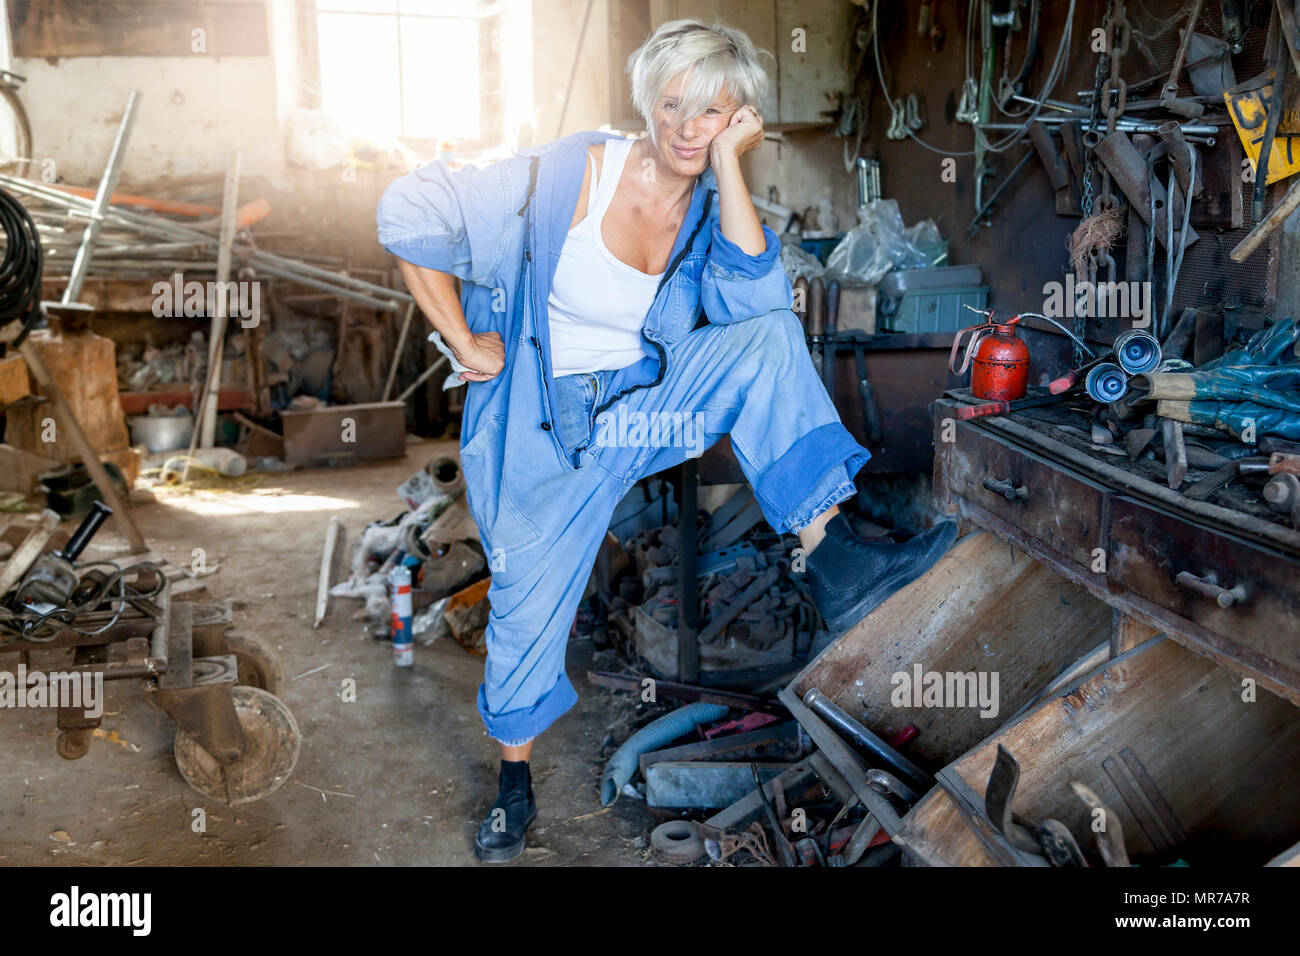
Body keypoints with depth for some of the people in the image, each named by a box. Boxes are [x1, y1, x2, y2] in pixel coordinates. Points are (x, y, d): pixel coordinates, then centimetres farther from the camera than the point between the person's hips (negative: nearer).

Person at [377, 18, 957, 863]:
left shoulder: (709, 207, -3)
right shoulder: (569, 176, -16)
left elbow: (753, 297, -24)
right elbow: (410, 213, -14)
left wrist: (728, 164, -23)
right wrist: (464, 343, -13)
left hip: (640, 402, 3)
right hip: (542, 427, -3)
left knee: (770, 337, -19)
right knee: (529, 603, 0)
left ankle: (833, 561, -26)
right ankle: (515, 784, 29)